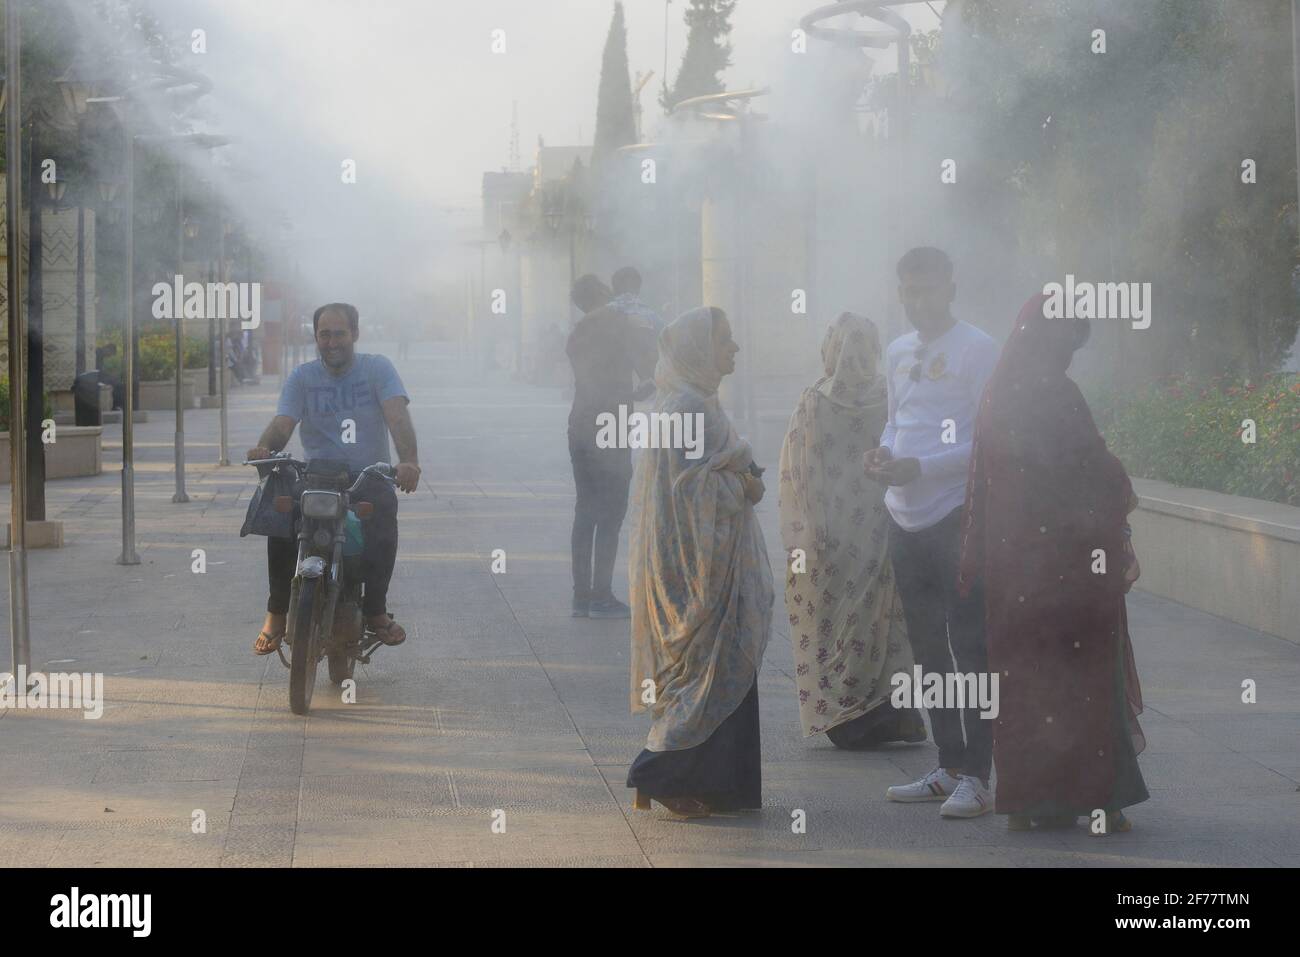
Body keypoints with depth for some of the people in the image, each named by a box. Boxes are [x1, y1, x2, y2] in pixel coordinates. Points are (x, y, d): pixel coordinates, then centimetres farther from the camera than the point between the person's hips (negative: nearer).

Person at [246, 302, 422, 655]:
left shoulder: (377, 368, 2)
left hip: (370, 477, -1)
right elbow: (283, 422, -7)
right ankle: (276, 613, -16)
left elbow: (397, 414, -15)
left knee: (383, 512, -35)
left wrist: (408, 460, -35)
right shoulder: (302, 377, 8)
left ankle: (376, 609, -19)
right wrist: (264, 447, -32)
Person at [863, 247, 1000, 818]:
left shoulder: (977, 350, -7)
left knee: (969, 646, -6)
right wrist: (884, 452, 1)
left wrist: (920, 468, -19)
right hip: (906, 516, 7)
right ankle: (949, 767, 20)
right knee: (927, 645, 11)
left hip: (957, 514, -7)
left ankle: (976, 776, -5)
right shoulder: (897, 352, 14)